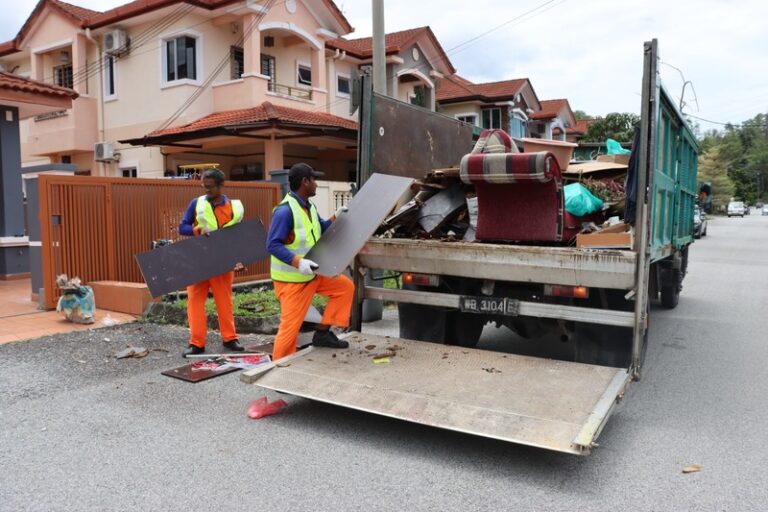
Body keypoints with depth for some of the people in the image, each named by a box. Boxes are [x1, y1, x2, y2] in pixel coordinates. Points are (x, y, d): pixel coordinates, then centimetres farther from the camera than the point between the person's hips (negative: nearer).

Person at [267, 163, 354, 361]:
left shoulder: (309, 207, 8)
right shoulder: (285, 211, -23)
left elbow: (321, 230, 24)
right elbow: (272, 245, -27)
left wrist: (335, 218, 9)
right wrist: (298, 262, -37)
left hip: (313, 275, 9)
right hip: (291, 280, -9)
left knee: (345, 287, 8)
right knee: (290, 326, -3)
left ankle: (323, 333, 12)